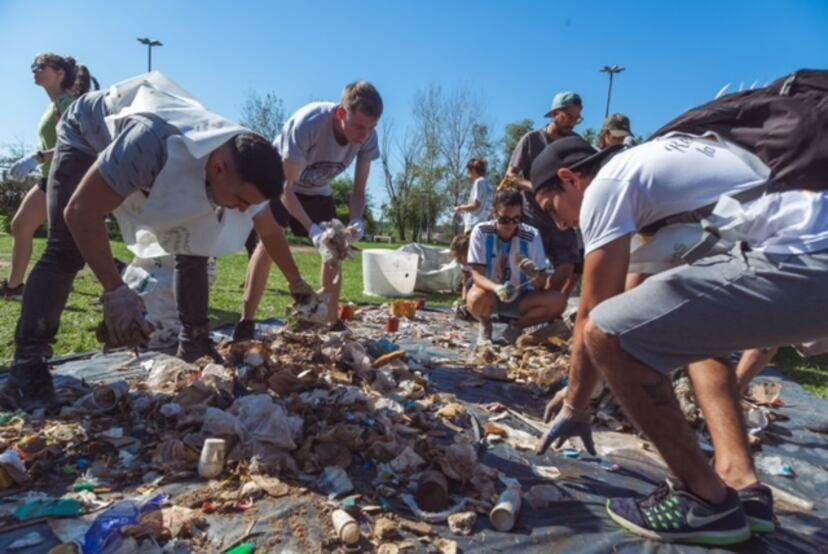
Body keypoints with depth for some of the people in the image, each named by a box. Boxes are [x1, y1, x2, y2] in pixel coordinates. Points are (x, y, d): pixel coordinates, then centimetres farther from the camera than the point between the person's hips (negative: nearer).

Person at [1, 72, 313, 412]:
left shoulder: (243, 165, -25)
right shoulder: (155, 143, -47)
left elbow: (271, 232, -7)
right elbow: (79, 210, -40)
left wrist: (296, 282, 3)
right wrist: (114, 290, -47)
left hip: (161, 170, 6)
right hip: (88, 136, -5)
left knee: (194, 247, -7)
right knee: (66, 251, -22)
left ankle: (194, 343, 5)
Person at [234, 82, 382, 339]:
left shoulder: (368, 138, -25)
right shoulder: (307, 123, -39)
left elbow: (359, 190, -15)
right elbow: (287, 186, -33)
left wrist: (357, 220, -36)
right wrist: (312, 228, -45)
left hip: (316, 190, 4)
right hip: (279, 181, -4)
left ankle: (332, 324, 3)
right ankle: (246, 323, -21)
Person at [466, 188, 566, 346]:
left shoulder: (532, 236, -14)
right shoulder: (481, 232, -16)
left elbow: (542, 284, -13)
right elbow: (477, 274, -20)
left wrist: (534, 275, -38)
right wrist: (497, 288, -42)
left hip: (521, 298, 2)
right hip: (490, 292, -1)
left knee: (558, 301, -24)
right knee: (478, 297, -37)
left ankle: (516, 327, 3)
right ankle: (485, 327, 0)